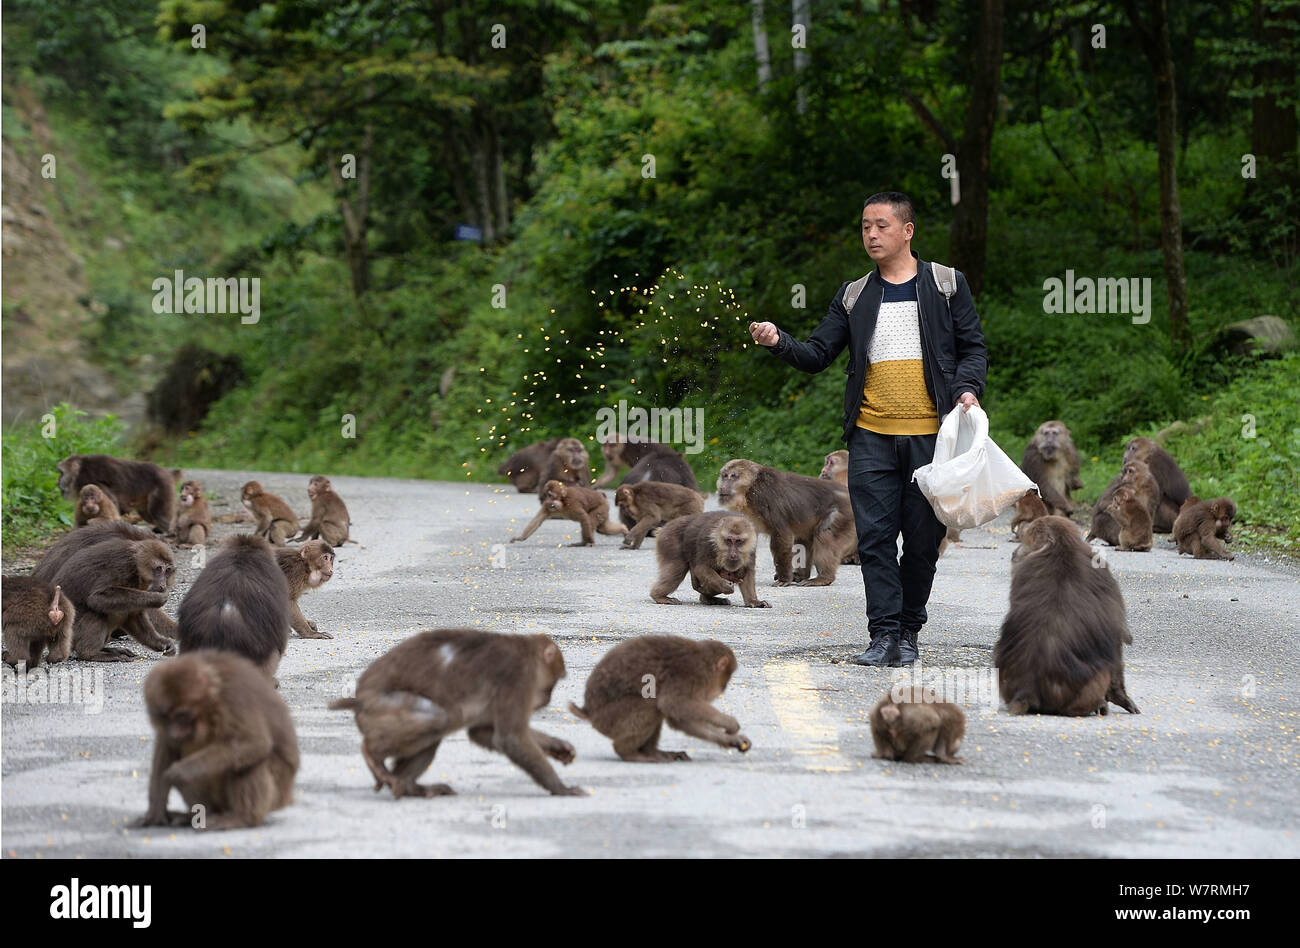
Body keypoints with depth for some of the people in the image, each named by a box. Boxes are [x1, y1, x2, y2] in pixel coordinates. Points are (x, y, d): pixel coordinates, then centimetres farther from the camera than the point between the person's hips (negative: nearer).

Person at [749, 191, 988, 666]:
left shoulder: (946, 285, 8)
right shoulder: (854, 295, 14)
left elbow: (973, 347, 9)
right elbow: (818, 354, 11)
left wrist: (967, 389, -10)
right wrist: (779, 342, -8)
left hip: (929, 435, -2)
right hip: (871, 436, 2)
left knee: (923, 537, 2)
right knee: (875, 536, -6)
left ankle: (909, 630, 15)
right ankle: (884, 633, -4)